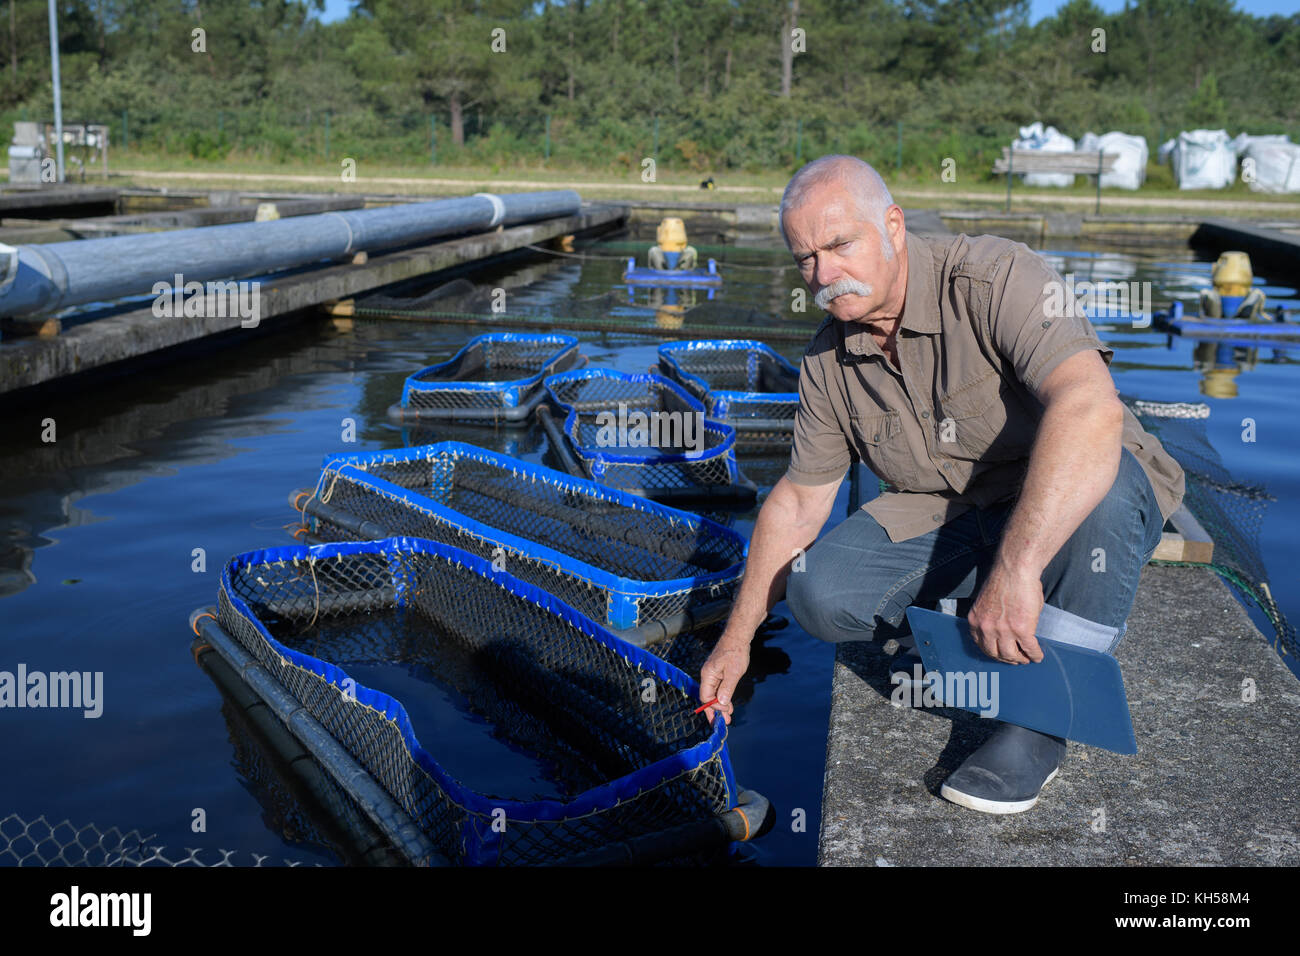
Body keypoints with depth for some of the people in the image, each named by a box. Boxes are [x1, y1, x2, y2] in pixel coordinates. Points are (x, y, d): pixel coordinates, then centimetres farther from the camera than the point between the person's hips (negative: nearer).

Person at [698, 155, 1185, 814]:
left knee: (1103, 479, -39)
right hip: (948, 523, 5)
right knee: (818, 594, -19)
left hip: (1064, 513, -4)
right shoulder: (828, 358, -3)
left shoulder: (994, 278, -24)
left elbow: (1090, 410, -41)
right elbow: (798, 501, 6)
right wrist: (738, 637, 4)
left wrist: (1015, 568, -49)